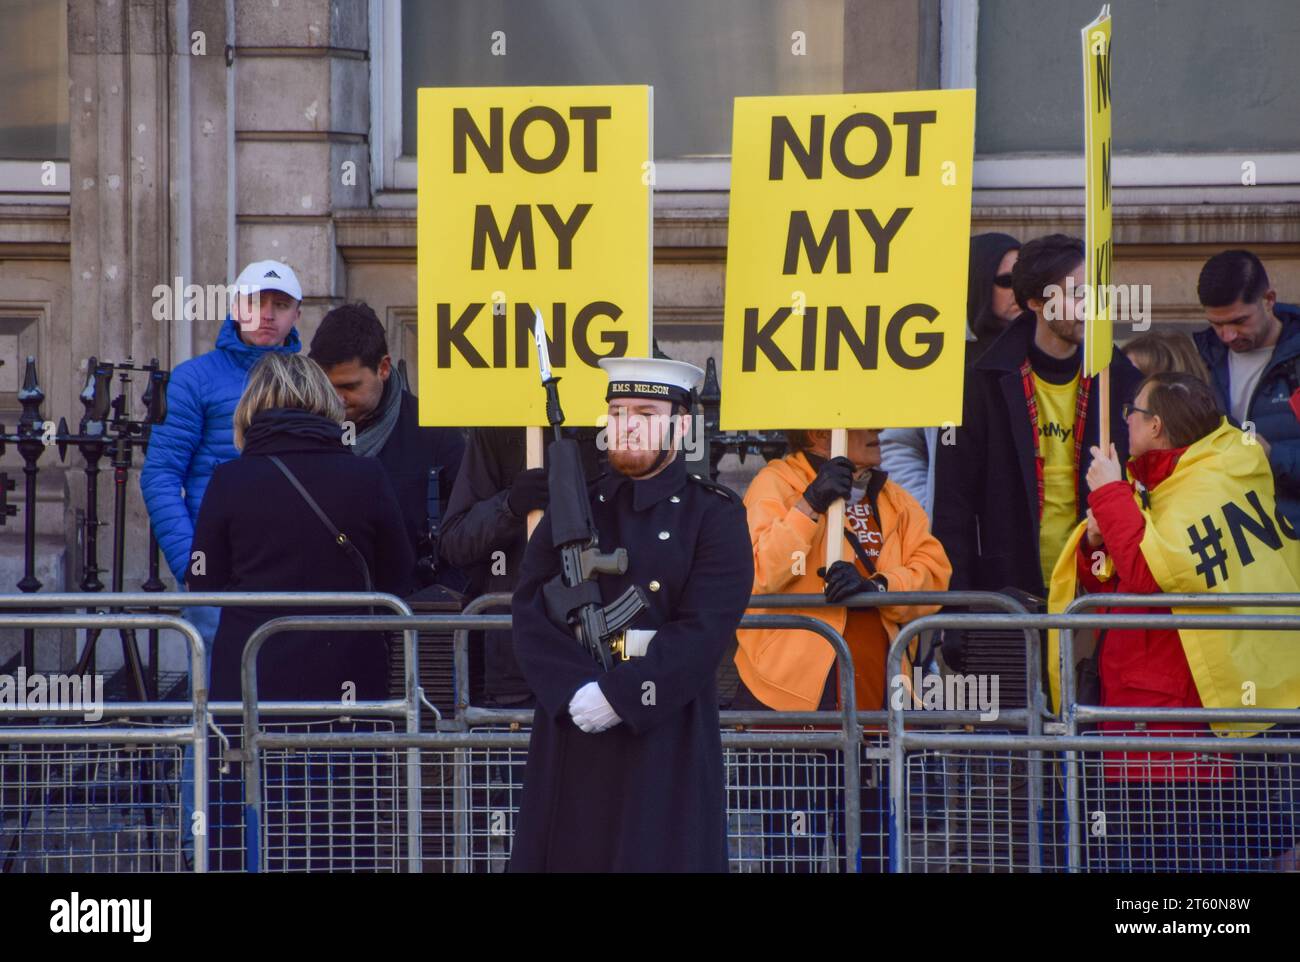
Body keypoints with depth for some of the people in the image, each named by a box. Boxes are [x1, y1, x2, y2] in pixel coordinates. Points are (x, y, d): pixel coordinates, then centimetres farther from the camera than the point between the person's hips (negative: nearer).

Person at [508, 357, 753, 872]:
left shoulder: (714, 515, 2)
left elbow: (704, 632, -10)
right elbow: (531, 612, 1)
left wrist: (620, 695, -19)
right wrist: (576, 689, -16)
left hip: (666, 739, -3)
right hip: (571, 739, 3)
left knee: (660, 855, -3)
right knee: (566, 852, 2)